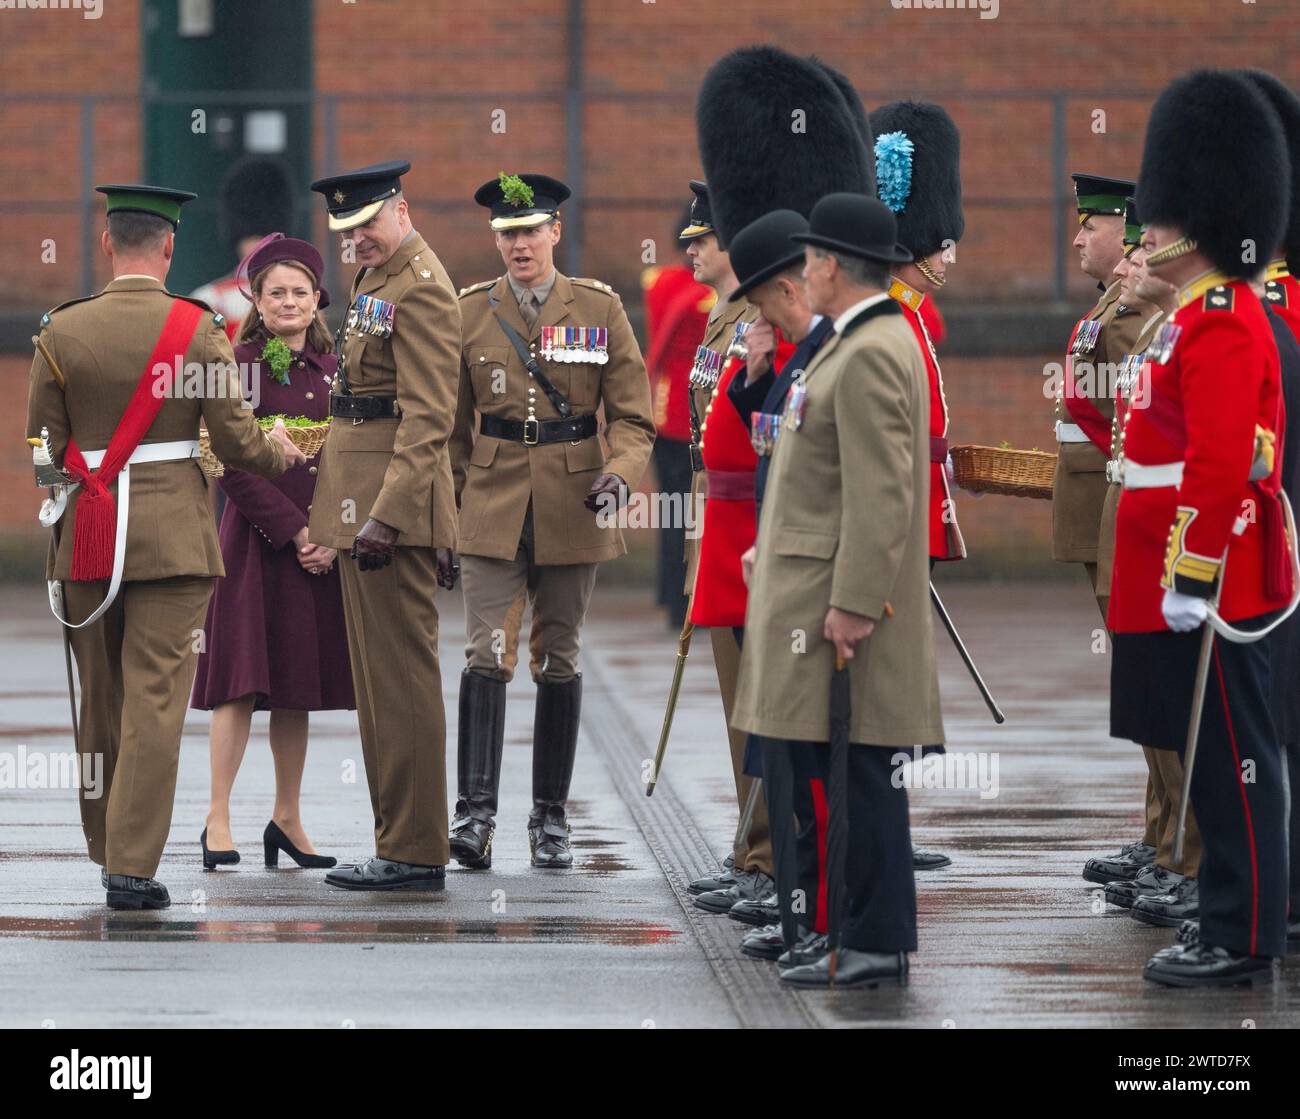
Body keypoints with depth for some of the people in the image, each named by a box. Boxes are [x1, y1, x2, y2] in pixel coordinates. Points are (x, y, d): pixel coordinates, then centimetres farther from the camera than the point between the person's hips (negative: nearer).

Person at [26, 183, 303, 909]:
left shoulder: (62, 331, -1)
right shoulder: (197, 329, -7)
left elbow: (43, 442, 3)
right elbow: (236, 441, -5)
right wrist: (276, 453, 16)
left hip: (87, 536, 3)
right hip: (173, 535, -3)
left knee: (100, 701, 14)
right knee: (155, 699, -3)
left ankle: (106, 850, 25)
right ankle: (133, 867, -7)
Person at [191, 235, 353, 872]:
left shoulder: (333, 368, 11)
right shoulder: (239, 365, -4)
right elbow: (232, 467, -9)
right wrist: (293, 530, -14)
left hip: (321, 545, 5)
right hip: (257, 539, -5)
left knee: (297, 685, 8)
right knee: (245, 676, -9)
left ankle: (288, 819, 15)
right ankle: (218, 820, -8)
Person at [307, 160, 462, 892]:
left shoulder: (421, 289, -14)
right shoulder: (379, 280, 18)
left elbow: (428, 417, -20)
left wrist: (385, 514, -24)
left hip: (396, 510, -10)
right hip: (367, 509, 10)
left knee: (401, 677, -7)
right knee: (379, 680, 12)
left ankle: (415, 852, -4)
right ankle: (400, 841, 17)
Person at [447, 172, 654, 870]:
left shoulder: (599, 308, 1)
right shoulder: (472, 311, 4)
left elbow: (632, 417, 2)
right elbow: (453, 425, 12)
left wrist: (620, 473, -18)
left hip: (572, 510, 0)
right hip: (494, 506, 0)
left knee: (558, 661, 6)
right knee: (487, 654, -12)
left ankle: (551, 819, 13)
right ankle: (475, 812, -15)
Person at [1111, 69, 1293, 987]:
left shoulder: (1221, 327, -17)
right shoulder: (1210, 317, 16)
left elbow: (1220, 465, -23)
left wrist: (1193, 576, -23)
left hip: (1206, 590, -10)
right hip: (1204, 585, 10)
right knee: (1226, 754, 13)